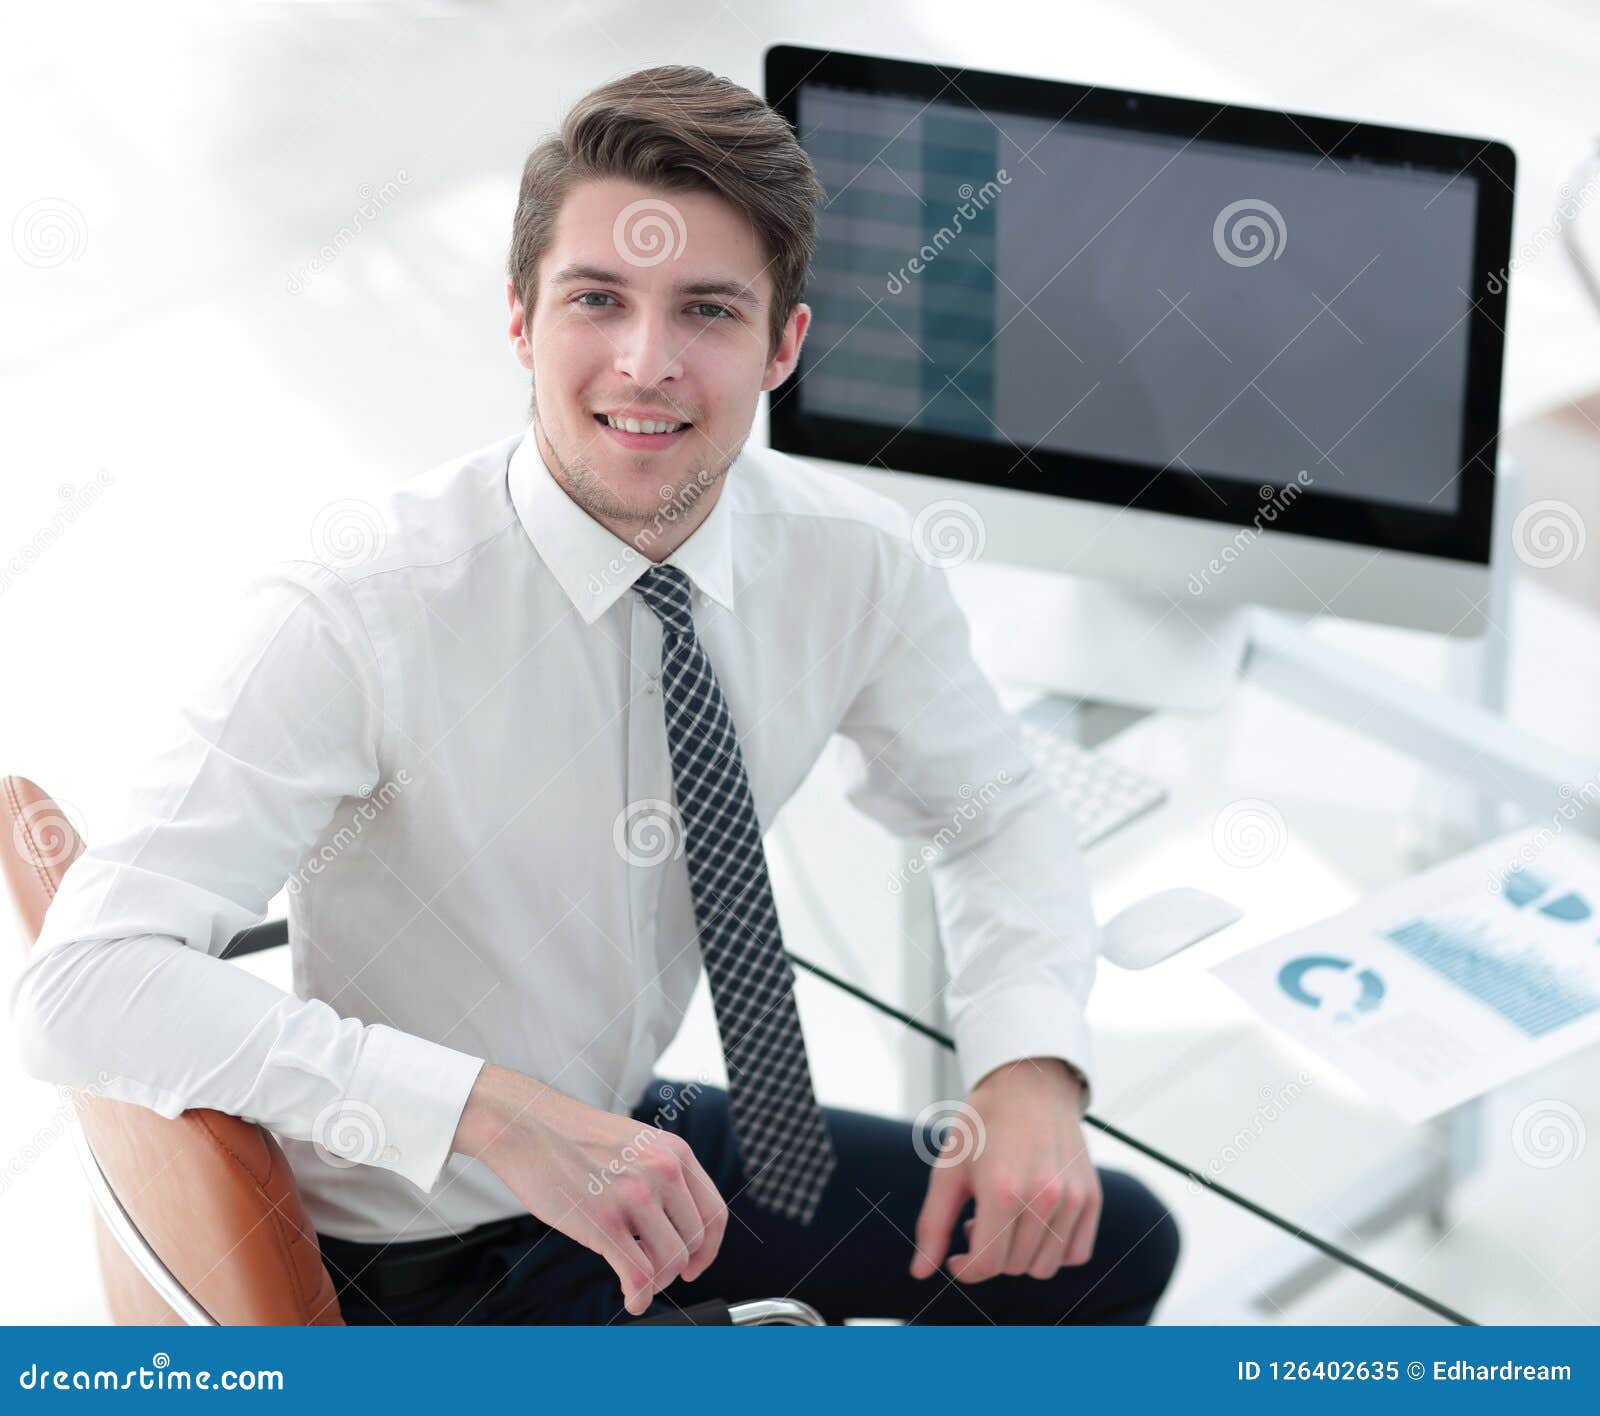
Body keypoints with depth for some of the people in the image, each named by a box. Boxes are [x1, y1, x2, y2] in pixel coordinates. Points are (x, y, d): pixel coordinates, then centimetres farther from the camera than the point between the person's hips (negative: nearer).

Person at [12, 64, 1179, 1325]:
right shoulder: (356, 617, -28)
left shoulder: (859, 562, -12)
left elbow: (994, 817, 7)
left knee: (1117, 1246, 6)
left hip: (646, 1135, 6)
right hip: (426, 1256, -6)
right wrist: (496, 1109, -43)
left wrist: (1030, 1065, -14)